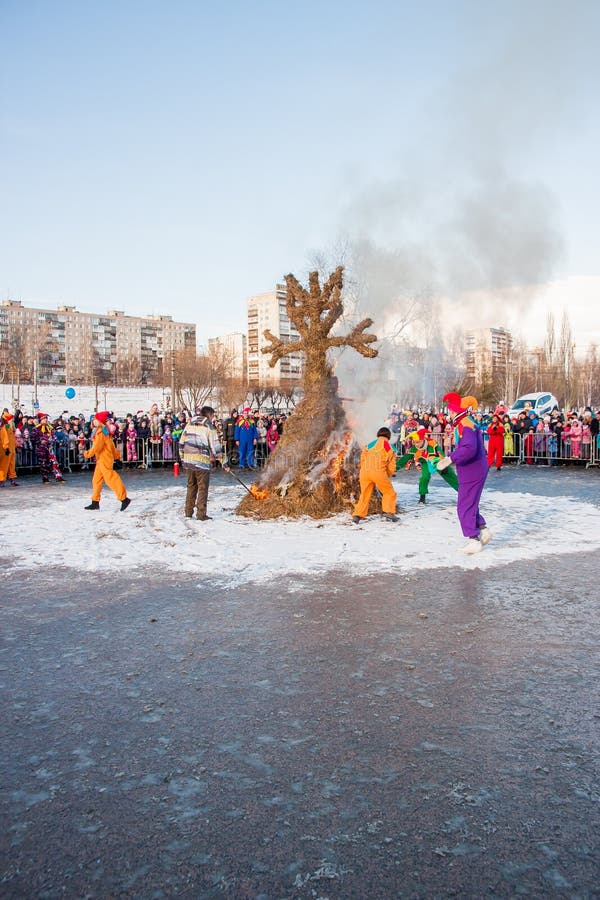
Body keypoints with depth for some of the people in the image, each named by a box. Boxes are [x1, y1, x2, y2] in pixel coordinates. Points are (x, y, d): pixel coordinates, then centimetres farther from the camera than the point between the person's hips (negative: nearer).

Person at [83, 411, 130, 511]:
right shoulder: (105, 430, 13)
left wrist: (88, 453, -11)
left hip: (104, 460, -10)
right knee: (96, 480, 13)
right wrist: (115, 453, 29)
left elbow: (97, 446, -21)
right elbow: (111, 444, 21)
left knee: (111, 479, -9)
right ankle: (95, 502, 18)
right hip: (101, 460, 10)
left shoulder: (100, 432, -17)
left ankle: (124, 499, -8)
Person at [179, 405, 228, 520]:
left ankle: (188, 512, 20)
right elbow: (215, 446, -6)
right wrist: (224, 462, -1)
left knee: (191, 486, 16)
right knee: (202, 488, 2)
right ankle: (201, 514, 1)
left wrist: (183, 458, 21)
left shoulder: (190, 424, 12)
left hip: (188, 460, 6)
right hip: (202, 462, -6)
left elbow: (181, 442, 12)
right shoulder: (209, 426, -4)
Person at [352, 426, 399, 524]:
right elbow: (391, 466, 10)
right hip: (378, 471, -4)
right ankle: (388, 512, -1)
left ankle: (358, 515, 5)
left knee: (364, 495, 15)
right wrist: (387, 475, 27)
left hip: (364, 472, 4)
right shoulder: (388, 445, 13)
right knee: (389, 493, 12)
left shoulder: (369, 445, 25)